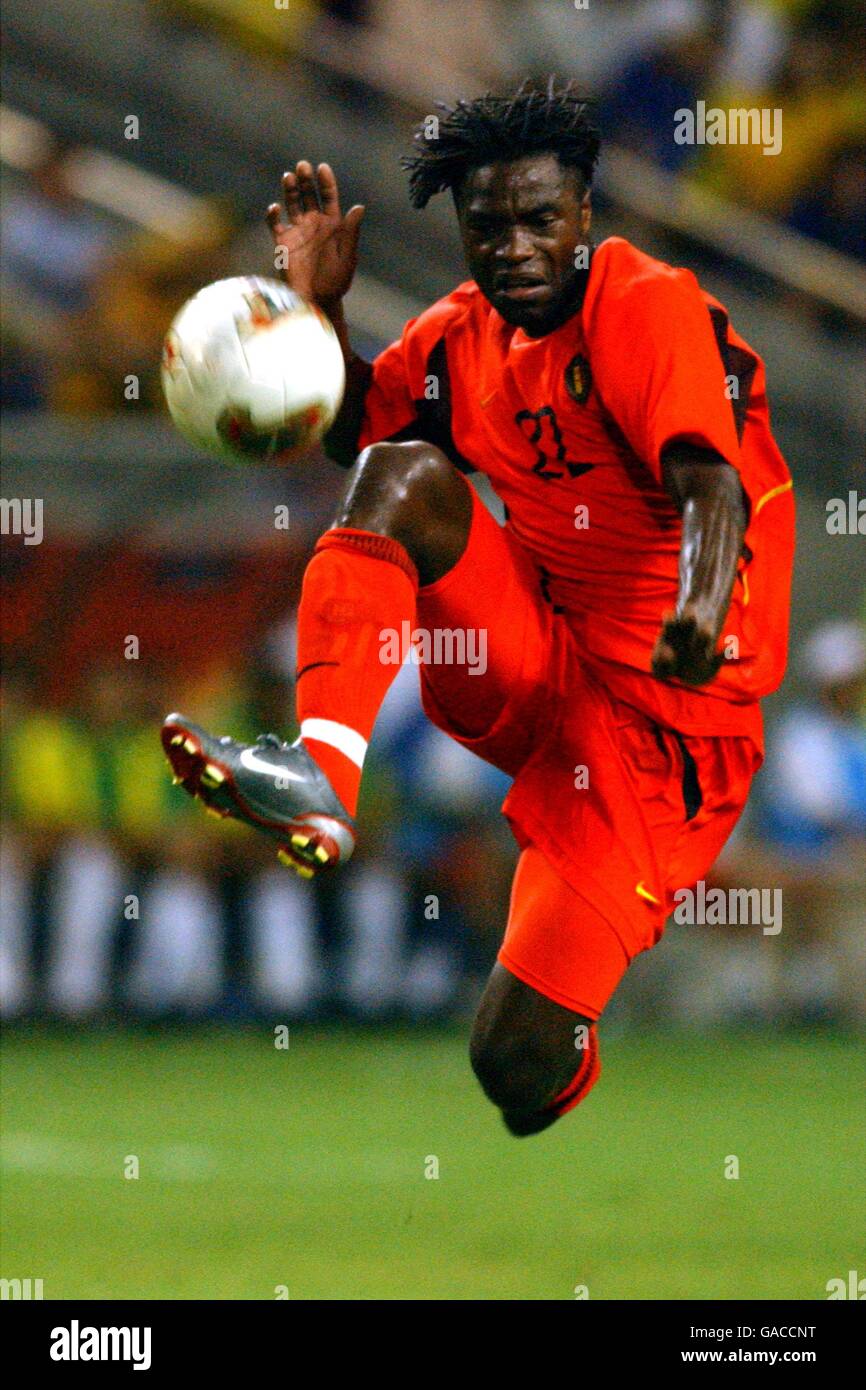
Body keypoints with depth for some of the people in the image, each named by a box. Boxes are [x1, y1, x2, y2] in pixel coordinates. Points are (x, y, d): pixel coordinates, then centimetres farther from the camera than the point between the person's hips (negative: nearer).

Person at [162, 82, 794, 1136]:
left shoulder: (649, 309, -15)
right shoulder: (462, 336, 6)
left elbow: (711, 483, -32)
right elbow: (358, 429, 26)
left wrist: (702, 612, -54)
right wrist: (318, 307, 7)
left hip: (664, 712, -6)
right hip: (533, 667, 6)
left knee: (516, 1066, -18)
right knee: (401, 475, -19)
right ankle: (321, 773, -29)